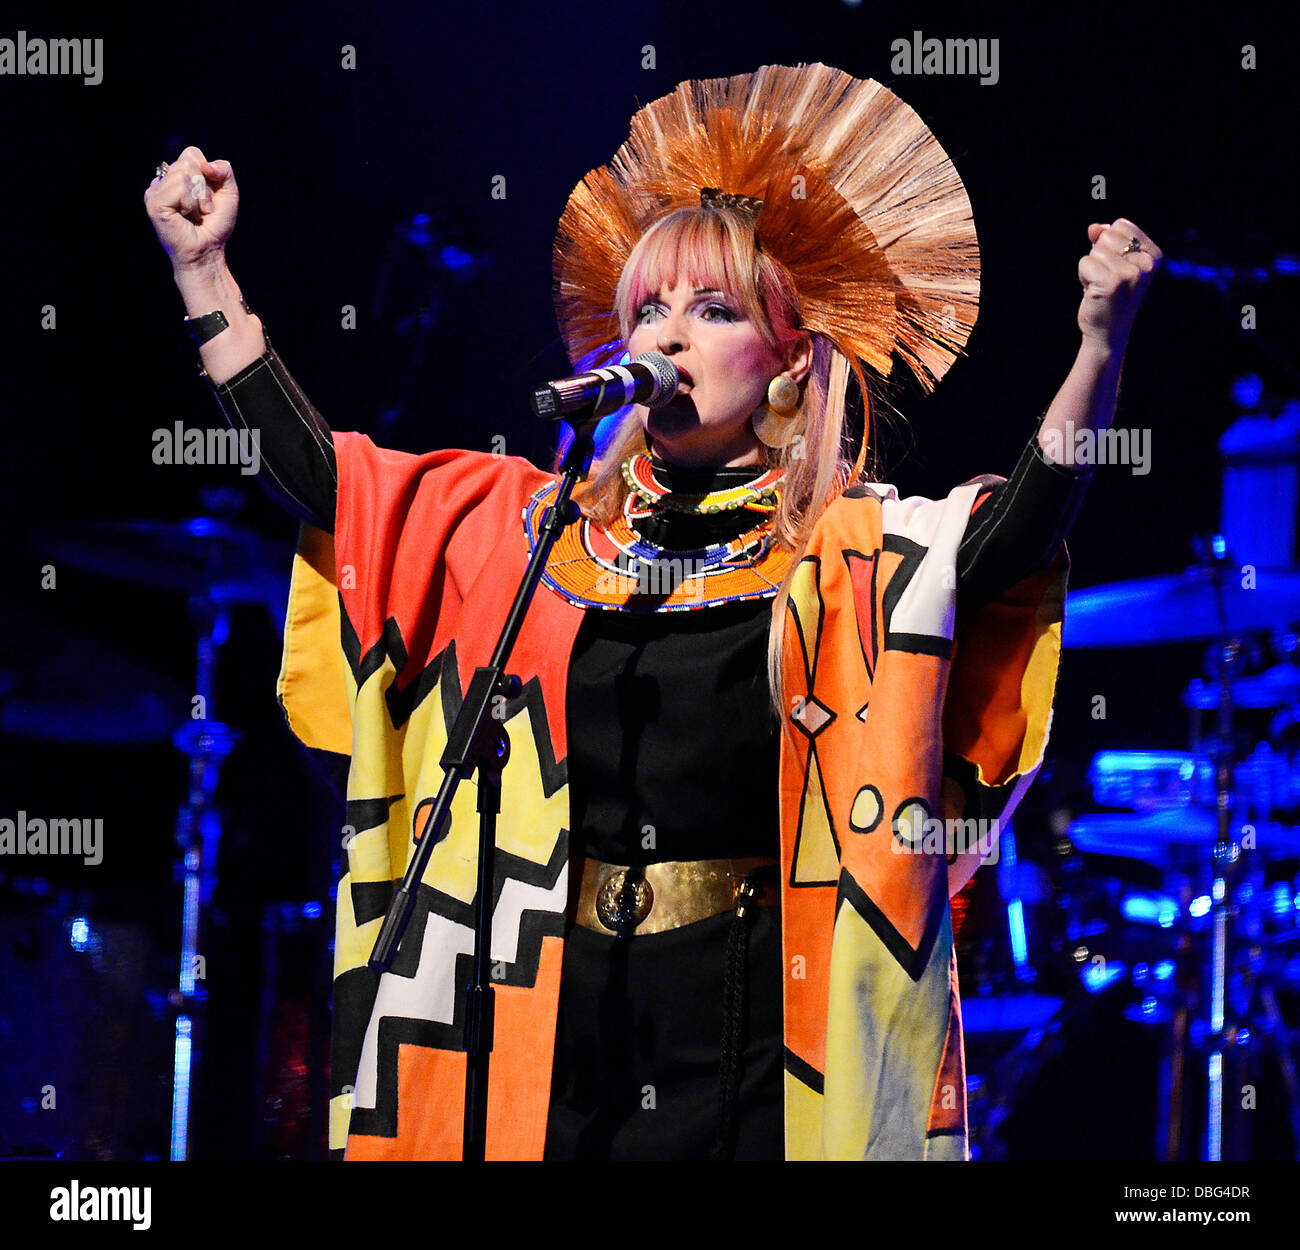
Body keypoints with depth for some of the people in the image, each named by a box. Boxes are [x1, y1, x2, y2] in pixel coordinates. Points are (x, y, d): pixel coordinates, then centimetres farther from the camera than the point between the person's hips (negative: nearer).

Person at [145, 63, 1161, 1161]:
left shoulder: (852, 552, 0)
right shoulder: (537, 526, 10)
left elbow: (1017, 532, -17)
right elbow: (315, 476, 13)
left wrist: (1101, 341, -32)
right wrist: (204, 269, 10)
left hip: (758, 1031, -3)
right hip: (554, 1010, 3)